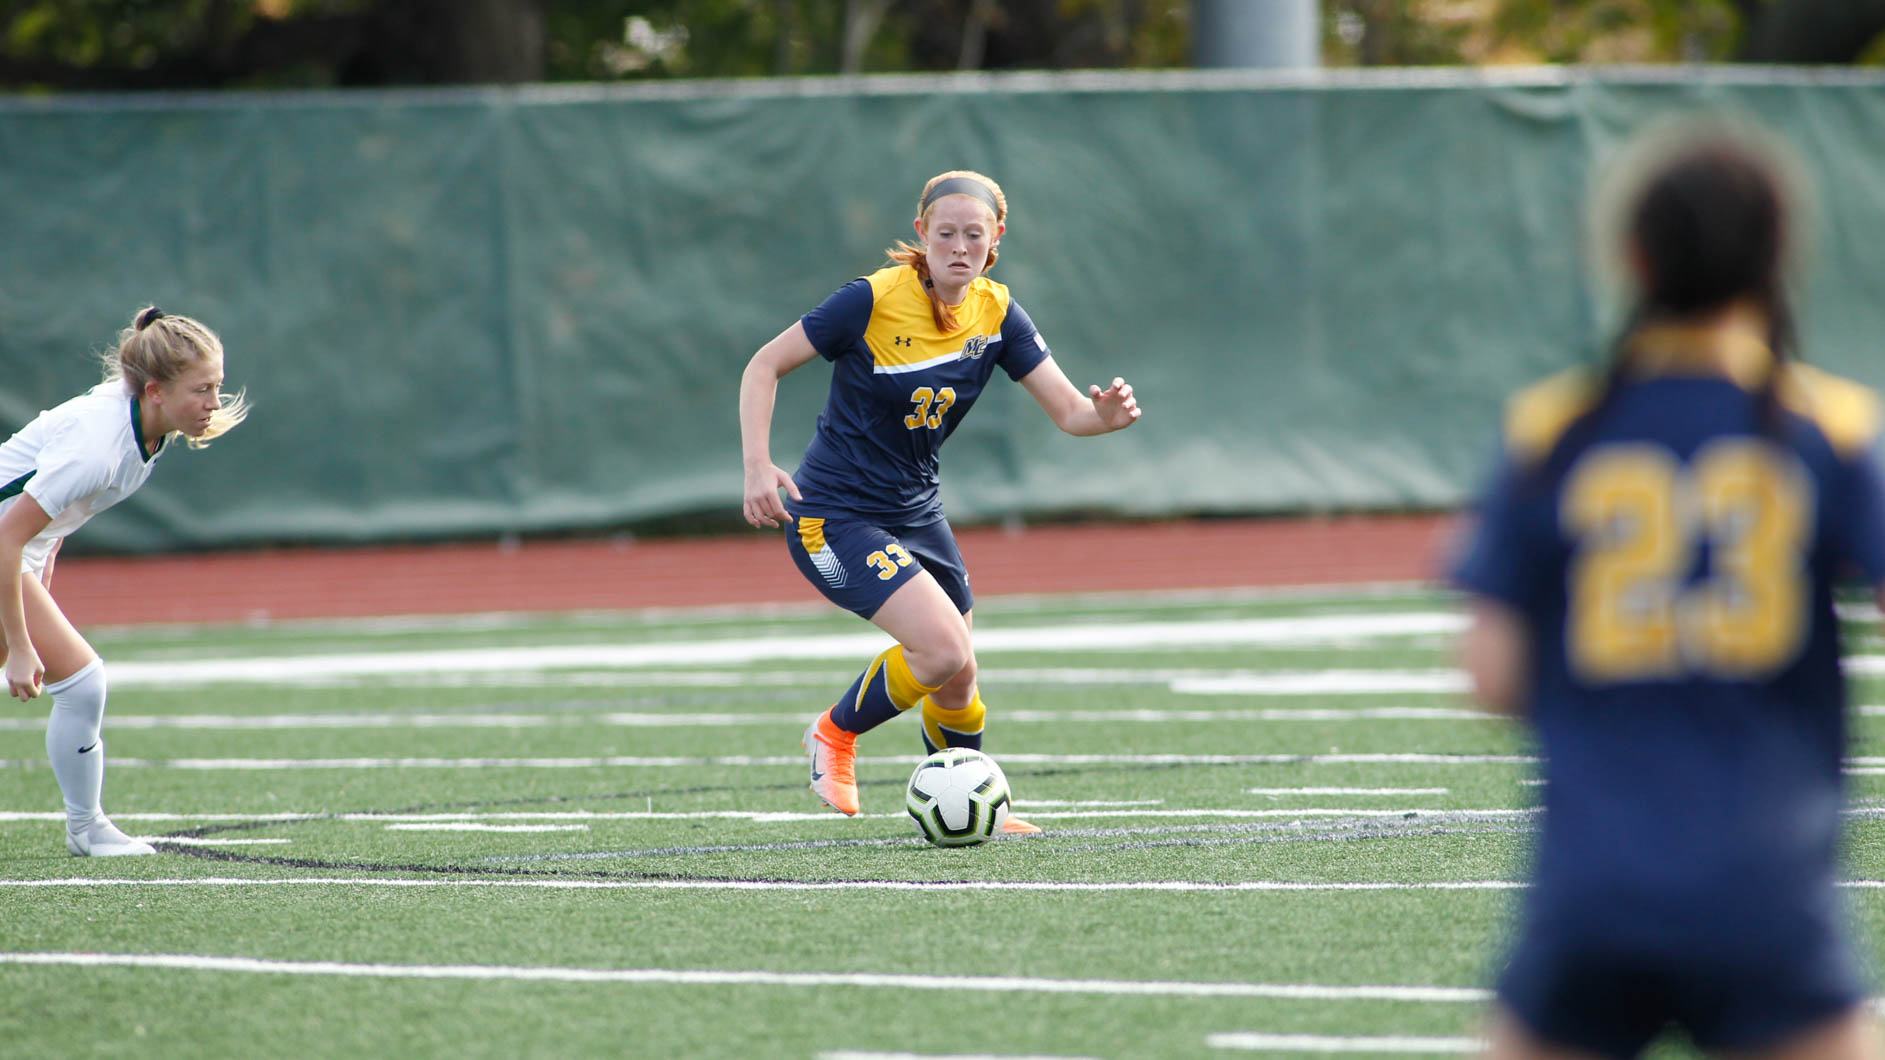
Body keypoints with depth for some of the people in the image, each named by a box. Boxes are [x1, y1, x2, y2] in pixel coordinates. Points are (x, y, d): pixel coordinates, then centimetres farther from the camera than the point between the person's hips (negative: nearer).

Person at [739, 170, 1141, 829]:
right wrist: (758, 466, -23)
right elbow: (765, 366, -11)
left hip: (916, 514, 6)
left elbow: (1068, 410, -8)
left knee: (956, 683, 10)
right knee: (943, 649, -23)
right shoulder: (875, 300, -18)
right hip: (834, 517, -6)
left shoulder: (995, 315, -4)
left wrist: (1106, 415, -31)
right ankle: (837, 732, 4)